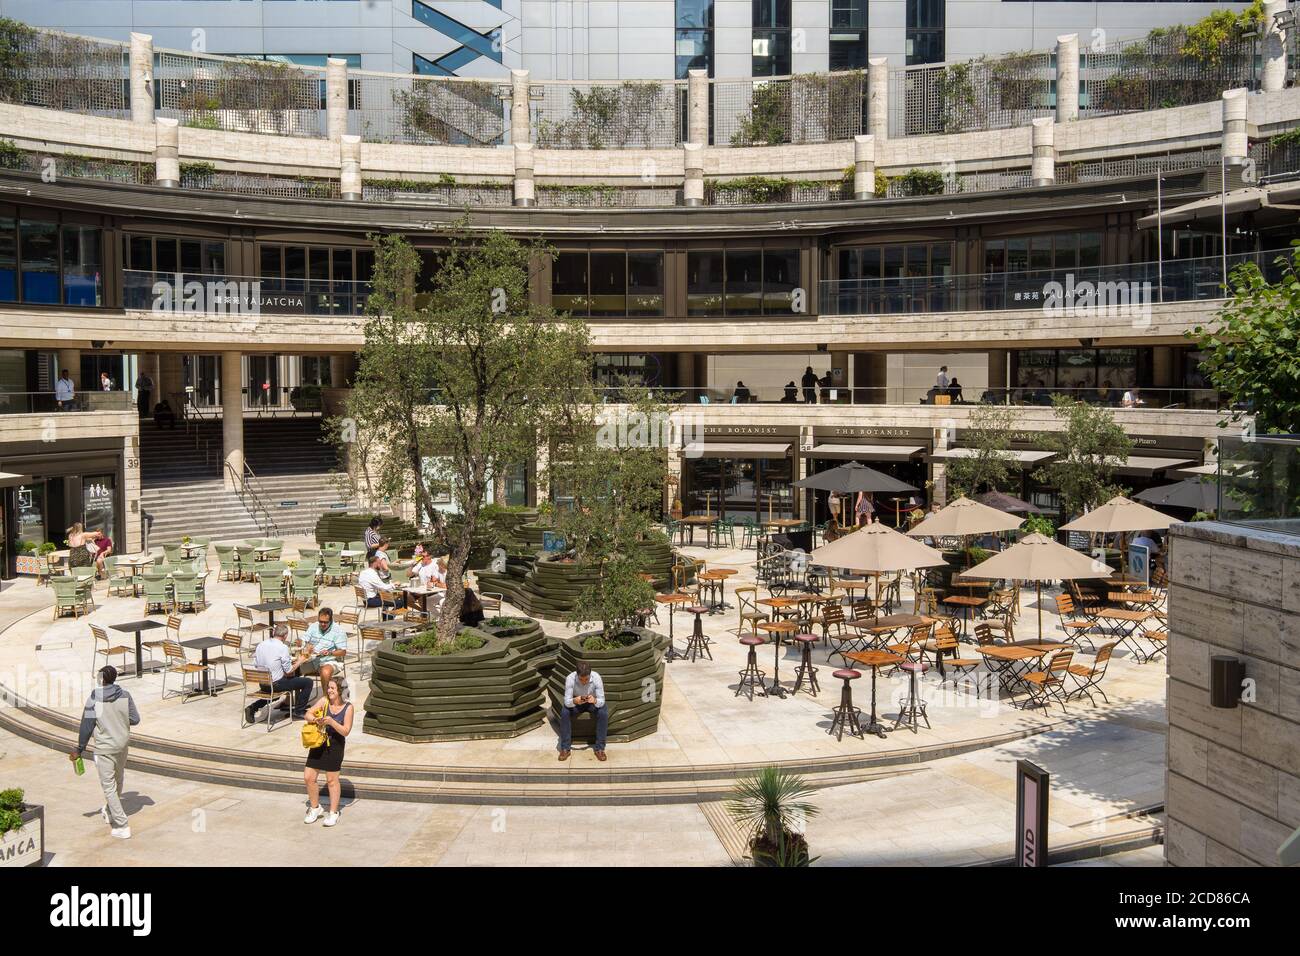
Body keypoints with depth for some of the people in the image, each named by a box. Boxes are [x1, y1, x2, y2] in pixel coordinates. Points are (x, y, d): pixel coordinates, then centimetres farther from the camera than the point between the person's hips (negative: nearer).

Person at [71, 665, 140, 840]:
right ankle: (110, 812, 46)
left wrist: (79, 750, -1)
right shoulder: (125, 696, -7)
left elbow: (86, 727, -11)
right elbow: (135, 719, -3)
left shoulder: (94, 699, -15)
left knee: (109, 787, 1)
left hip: (104, 748, -4)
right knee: (118, 780, 24)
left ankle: (122, 826, -3)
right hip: (123, 745, 4)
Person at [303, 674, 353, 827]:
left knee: (332, 780, 5)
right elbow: (308, 714, -8)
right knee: (309, 777, 4)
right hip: (318, 743, 3)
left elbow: (346, 731, -13)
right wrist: (316, 720, -28)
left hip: (335, 745, -3)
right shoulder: (324, 701, -4)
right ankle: (315, 808, 26)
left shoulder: (348, 707, -11)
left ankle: (333, 813, 21)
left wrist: (332, 722, -27)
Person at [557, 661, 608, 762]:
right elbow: (567, 701, -27)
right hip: (575, 702, 0)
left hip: (593, 703, 0)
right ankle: (565, 748, -16)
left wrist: (595, 700, -49)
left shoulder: (596, 677, -29)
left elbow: (602, 701, -26)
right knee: (564, 712, -28)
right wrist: (574, 701, -50)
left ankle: (599, 748, -16)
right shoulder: (570, 678, -29)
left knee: (604, 713, -29)